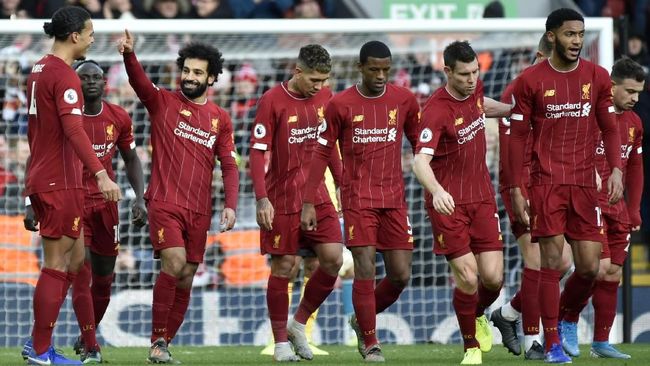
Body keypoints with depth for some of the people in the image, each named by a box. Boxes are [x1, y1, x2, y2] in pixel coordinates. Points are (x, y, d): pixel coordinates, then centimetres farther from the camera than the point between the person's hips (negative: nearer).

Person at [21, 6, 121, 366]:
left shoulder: (39, 69, 14)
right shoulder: (64, 76, -16)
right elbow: (74, 130, -27)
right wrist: (100, 173, -34)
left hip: (41, 178, 10)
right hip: (60, 183, -10)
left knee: (75, 258, 15)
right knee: (57, 265, -3)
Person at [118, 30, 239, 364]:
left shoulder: (220, 119, 11)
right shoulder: (162, 102, 3)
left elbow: (229, 166, 10)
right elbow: (139, 81, -16)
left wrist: (230, 205, -4)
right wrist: (129, 55, -37)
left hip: (200, 210, 4)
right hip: (165, 202, -4)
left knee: (186, 279, 5)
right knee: (174, 263, -21)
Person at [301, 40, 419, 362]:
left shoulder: (404, 100, 3)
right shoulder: (340, 105, -3)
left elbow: (419, 144, 13)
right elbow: (322, 154, 1)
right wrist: (308, 203, -2)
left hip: (394, 199, 3)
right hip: (358, 199, -3)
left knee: (400, 276, 0)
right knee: (365, 269, -10)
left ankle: (362, 320, 26)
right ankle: (369, 343, 2)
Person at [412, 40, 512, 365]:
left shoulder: (474, 88, 0)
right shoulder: (436, 111, -22)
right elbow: (421, 161, -34)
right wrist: (437, 191, -51)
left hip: (482, 197, 6)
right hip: (448, 202, -6)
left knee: (493, 277, -1)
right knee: (467, 277, -11)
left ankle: (478, 315, 32)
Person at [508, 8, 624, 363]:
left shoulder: (597, 77, 6)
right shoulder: (531, 80, -2)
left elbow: (609, 129, 11)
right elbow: (518, 136, 1)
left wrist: (616, 169, -4)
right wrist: (515, 189, -2)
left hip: (585, 184, 3)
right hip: (547, 183, -3)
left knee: (589, 266, -1)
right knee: (552, 260, -7)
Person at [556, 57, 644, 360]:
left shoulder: (634, 123, 13)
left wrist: (633, 210, 18)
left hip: (617, 209, 7)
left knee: (613, 273, 6)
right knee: (599, 267, -17)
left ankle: (601, 342, 11)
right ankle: (567, 321, 4)